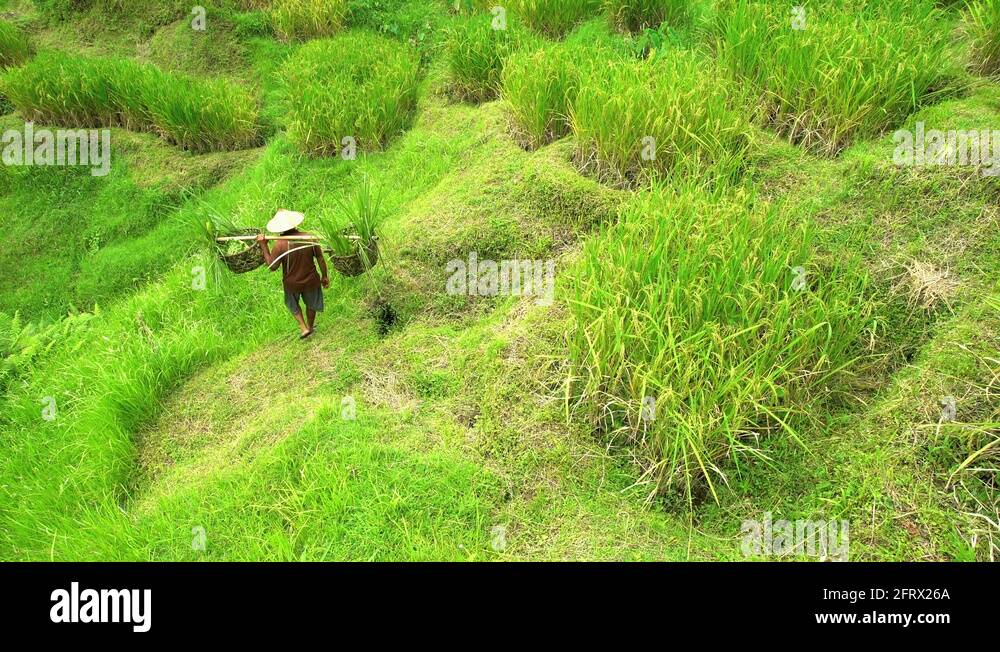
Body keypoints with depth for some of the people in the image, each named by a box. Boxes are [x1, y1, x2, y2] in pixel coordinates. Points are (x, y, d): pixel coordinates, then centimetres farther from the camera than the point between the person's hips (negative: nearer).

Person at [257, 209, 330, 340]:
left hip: (292, 284, -1)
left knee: (293, 305, 28)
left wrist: (263, 246, -15)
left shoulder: (280, 244, -24)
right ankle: (310, 326, 48)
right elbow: (320, 259, -9)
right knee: (311, 304, 28)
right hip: (310, 281, 2)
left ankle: (303, 328, 23)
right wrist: (325, 276, 5)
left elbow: (272, 266, -18)